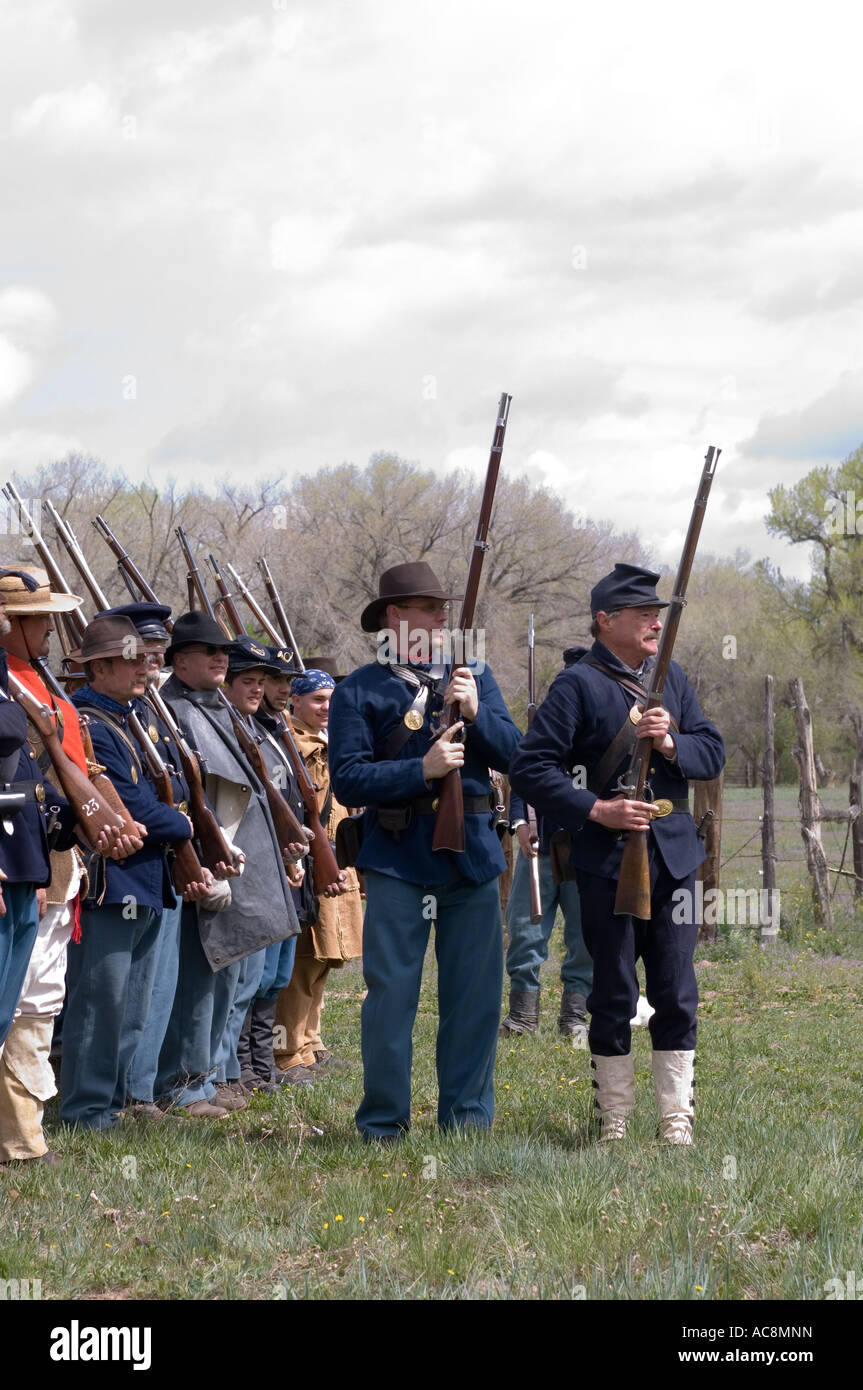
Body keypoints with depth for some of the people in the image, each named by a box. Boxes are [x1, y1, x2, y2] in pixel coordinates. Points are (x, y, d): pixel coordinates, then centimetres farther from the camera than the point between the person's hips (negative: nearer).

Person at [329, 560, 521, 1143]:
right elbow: (348, 780, -8)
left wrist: (476, 712, -11)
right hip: (398, 860, -3)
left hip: (472, 853, 4)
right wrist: (422, 769, -18)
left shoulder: (475, 676, 15)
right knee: (391, 993, -2)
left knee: (476, 993, 5)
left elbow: (514, 754, 6)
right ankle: (383, 1126, 7)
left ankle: (468, 1118, 15)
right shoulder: (359, 691, 2)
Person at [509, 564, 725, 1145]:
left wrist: (671, 744, -8)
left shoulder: (673, 678, 12)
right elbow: (530, 767, -10)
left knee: (677, 992, 4)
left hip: (673, 854, 4)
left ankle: (677, 1116, 12)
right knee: (614, 994, 3)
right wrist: (595, 810, -17)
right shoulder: (578, 684, -6)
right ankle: (615, 1116, 13)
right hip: (608, 858, -4)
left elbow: (713, 753, 12)